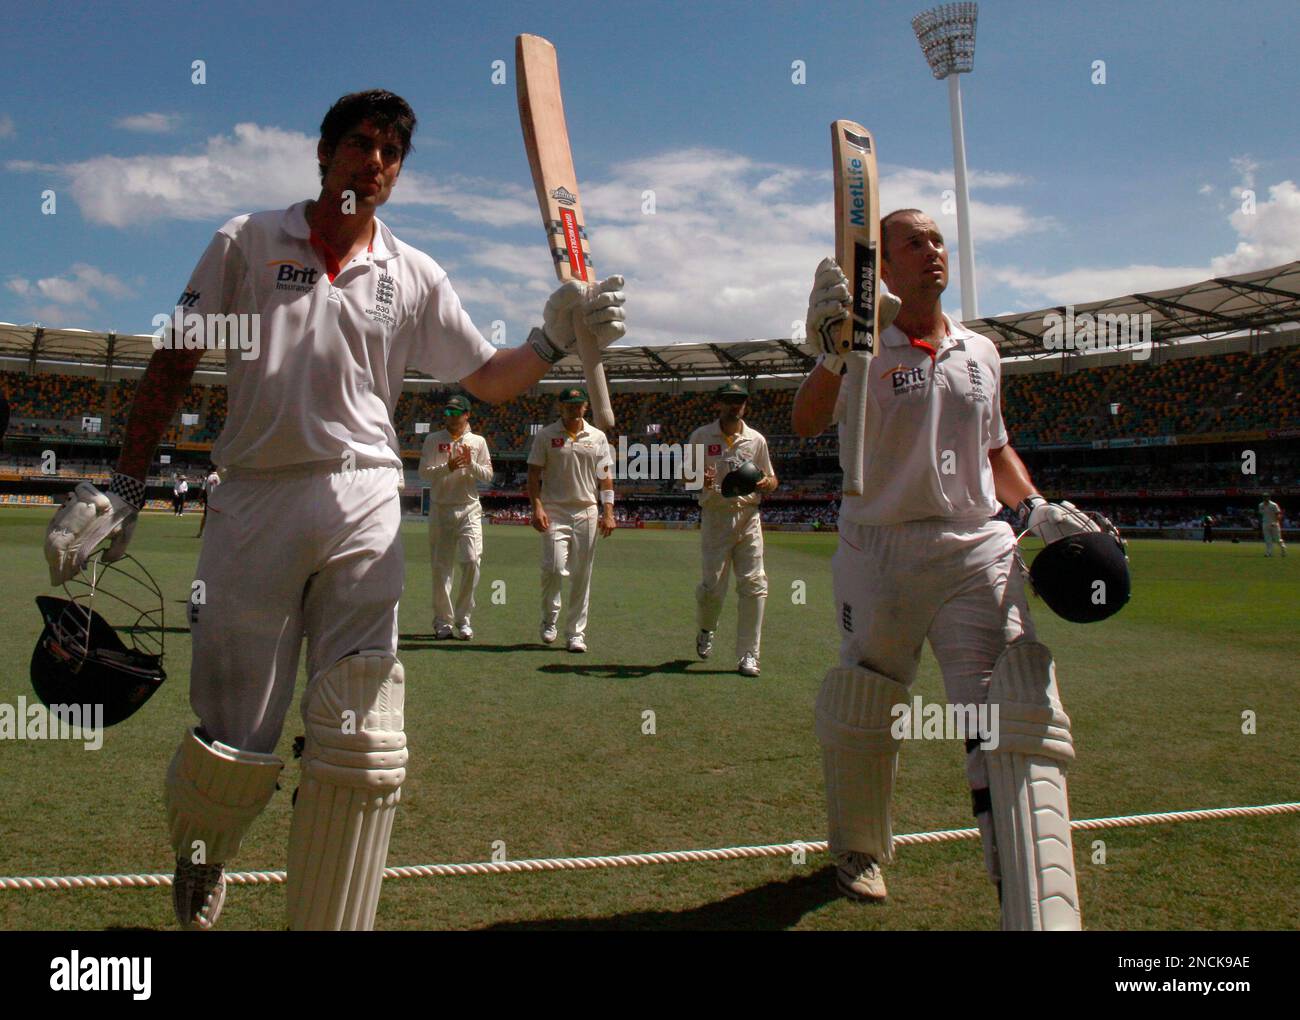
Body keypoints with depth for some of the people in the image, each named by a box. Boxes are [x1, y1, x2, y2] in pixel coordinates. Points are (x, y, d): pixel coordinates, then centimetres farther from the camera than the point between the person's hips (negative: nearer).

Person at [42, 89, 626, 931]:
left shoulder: (415, 276, 13)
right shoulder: (246, 243, 9)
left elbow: (489, 379, 13)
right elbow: (175, 362, 7)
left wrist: (555, 339, -6)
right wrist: (124, 487, 2)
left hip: (363, 511, 1)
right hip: (254, 502, -1)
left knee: (362, 746, -6)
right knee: (236, 744, 3)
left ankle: (332, 921, 11)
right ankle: (200, 854, 39)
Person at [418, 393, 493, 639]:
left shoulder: (478, 441, 10)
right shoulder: (433, 440, 8)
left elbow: (488, 475, 6)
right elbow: (424, 472, -1)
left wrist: (471, 464, -12)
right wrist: (448, 467, -16)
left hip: (469, 510, 0)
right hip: (440, 509, 0)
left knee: (471, 561, -12)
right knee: (440, 566, 2)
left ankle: (463, 619, 1)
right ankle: (443, 621, 11)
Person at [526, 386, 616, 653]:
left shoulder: (598, 437, 10)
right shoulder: (545, 436, 4)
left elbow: (606, 476, 10)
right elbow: (534, 474, 2)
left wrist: (608, 512, 1)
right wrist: (537, 507, -11)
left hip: (587, 512, 2)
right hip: (554, 511, -2)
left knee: (582, 576, 3)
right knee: (554, 567, -14)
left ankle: (576, 633, 12)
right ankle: (549, 620, 12)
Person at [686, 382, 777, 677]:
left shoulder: (756, 439, 10)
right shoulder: (701, 437, 5)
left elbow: (772, 480, 15)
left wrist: (765, 483, -9)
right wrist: (700, 480, -15)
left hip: (748, 516, 2)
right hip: (714, 517, -1)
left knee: (753, 585, -6)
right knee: (712, 586, -3)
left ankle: (747, 656, 3)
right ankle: (705, 630, 31)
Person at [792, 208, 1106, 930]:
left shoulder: (980, 353, 13)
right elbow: (806, 424, -22)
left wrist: (1033, 506, 6)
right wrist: (830, 354, -41)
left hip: (977, 551, 3)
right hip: (878, 553, -2)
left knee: (1018, 714, -12)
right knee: (861, 719, 9)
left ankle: (1043, 913, -10)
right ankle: (859, 850, 36)